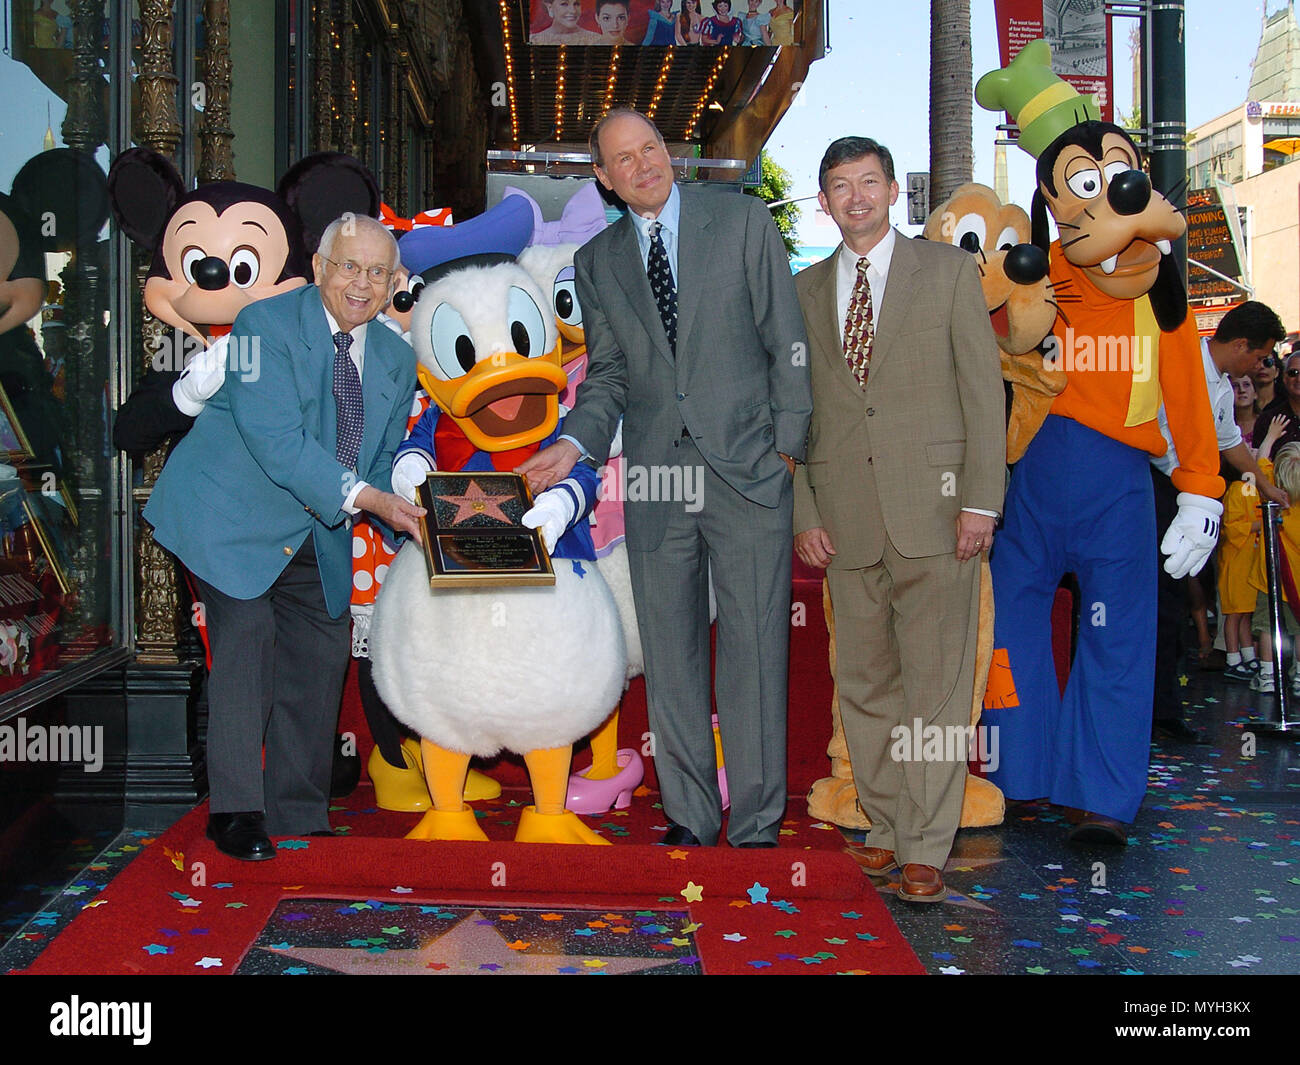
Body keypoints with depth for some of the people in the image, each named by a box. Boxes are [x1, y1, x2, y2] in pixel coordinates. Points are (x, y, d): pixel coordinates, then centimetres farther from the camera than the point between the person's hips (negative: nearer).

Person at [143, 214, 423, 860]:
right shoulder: (264, 324, -15)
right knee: (247, 636, -16)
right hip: (235, 516, -6)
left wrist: (410, 509, -11)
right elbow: (277, 442, -25)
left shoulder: (396, 358, 5)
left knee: (321, 656, 7)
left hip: (318, 534, 6)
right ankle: (236, 813, -3)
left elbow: (384, 459, 10)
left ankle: (300, 819, 20)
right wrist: (360, 496, -33)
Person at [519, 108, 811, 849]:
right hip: (656, 480, 3)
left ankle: (756, 824, 9)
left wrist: (788, 445, -3)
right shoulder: (597, 262, 13)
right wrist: (574, 444, -4)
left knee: (755, 650, -1)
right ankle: (689, 818, 19)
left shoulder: (744, 221, 5)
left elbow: (787, 340, 3)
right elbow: (608, 375, 13)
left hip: (747, 471, -3)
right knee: (670, 656, 7)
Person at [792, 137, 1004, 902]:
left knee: (935, 682, -2)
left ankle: (925, 850, 5)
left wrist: (982, 500, -7)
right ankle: (885, 826, 22)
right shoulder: (803, 291, 14)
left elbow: (984, 389, 1)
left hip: (933, 507, -3)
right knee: (864, 682, 8)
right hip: (846, 515, 3)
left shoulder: (948, 270, 6)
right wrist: (804, 513, 5)